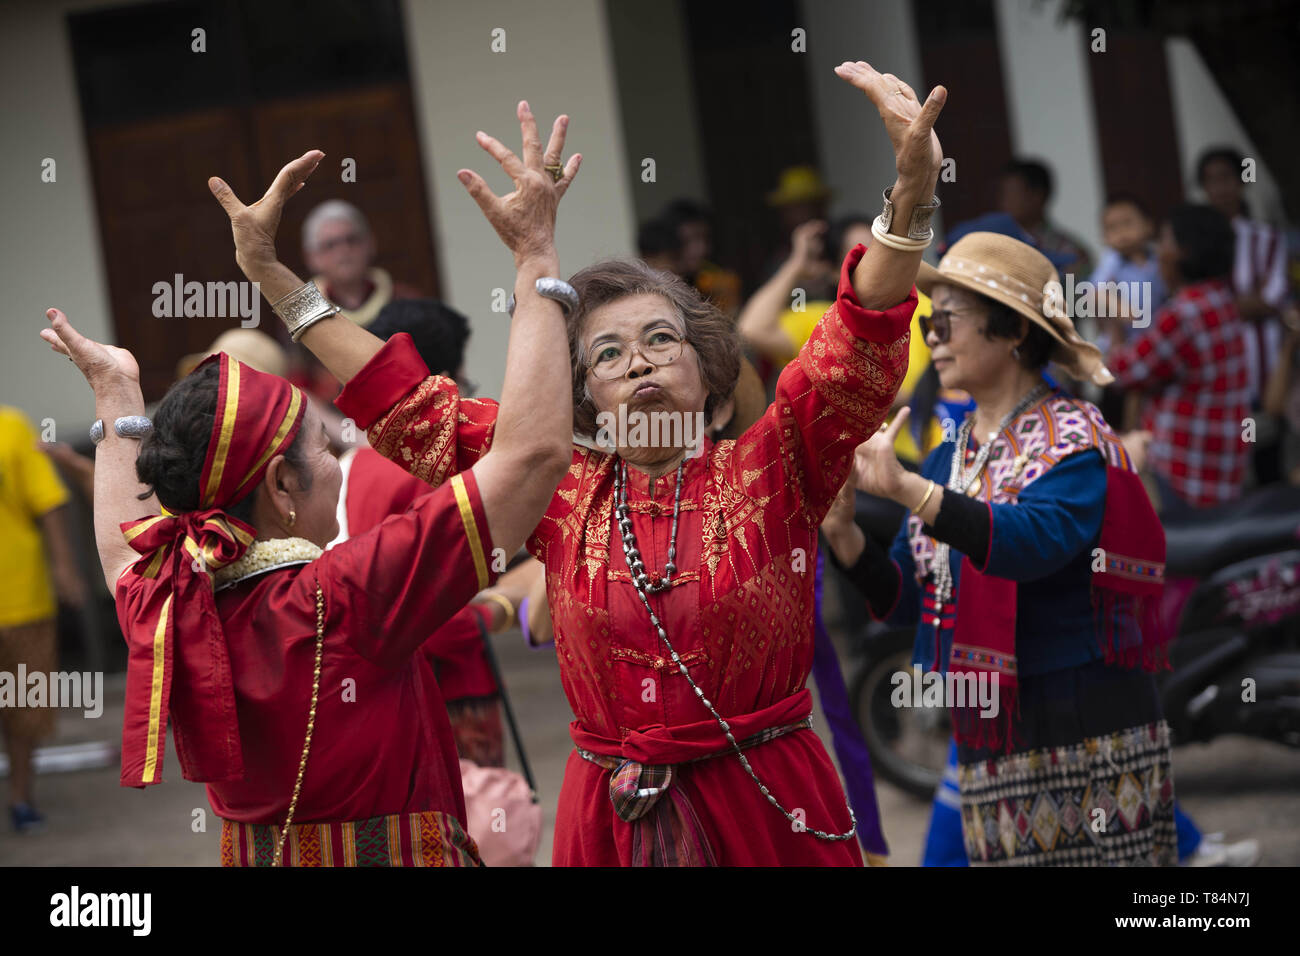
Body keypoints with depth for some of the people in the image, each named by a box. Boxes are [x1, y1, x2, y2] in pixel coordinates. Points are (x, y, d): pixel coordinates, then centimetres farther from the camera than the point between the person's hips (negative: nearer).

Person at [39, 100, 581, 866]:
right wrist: (536, 258, -14)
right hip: (392, 853, -6)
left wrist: (116, 394, 35)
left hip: (255, 850, 6)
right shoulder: (337, 601, -23)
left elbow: (120, 545, 23)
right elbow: (535, 448, -23)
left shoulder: (162, 609, -5)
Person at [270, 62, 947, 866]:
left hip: (771, 813, -2)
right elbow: (411, 412, 5)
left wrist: (911, 194, -32)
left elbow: (858, 359, -16)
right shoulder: (564, 495, 4)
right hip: (610, 820, 2)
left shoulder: (766, 474, -3)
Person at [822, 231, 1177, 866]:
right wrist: (841, 531, -7)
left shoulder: (1073, 440, -8)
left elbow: (1033, 541, -28)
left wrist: (904, 487, -35)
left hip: (1089, 738, -7)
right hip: (988, 751, 7)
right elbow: (905, 600, 11)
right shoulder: (952, 456, 13)